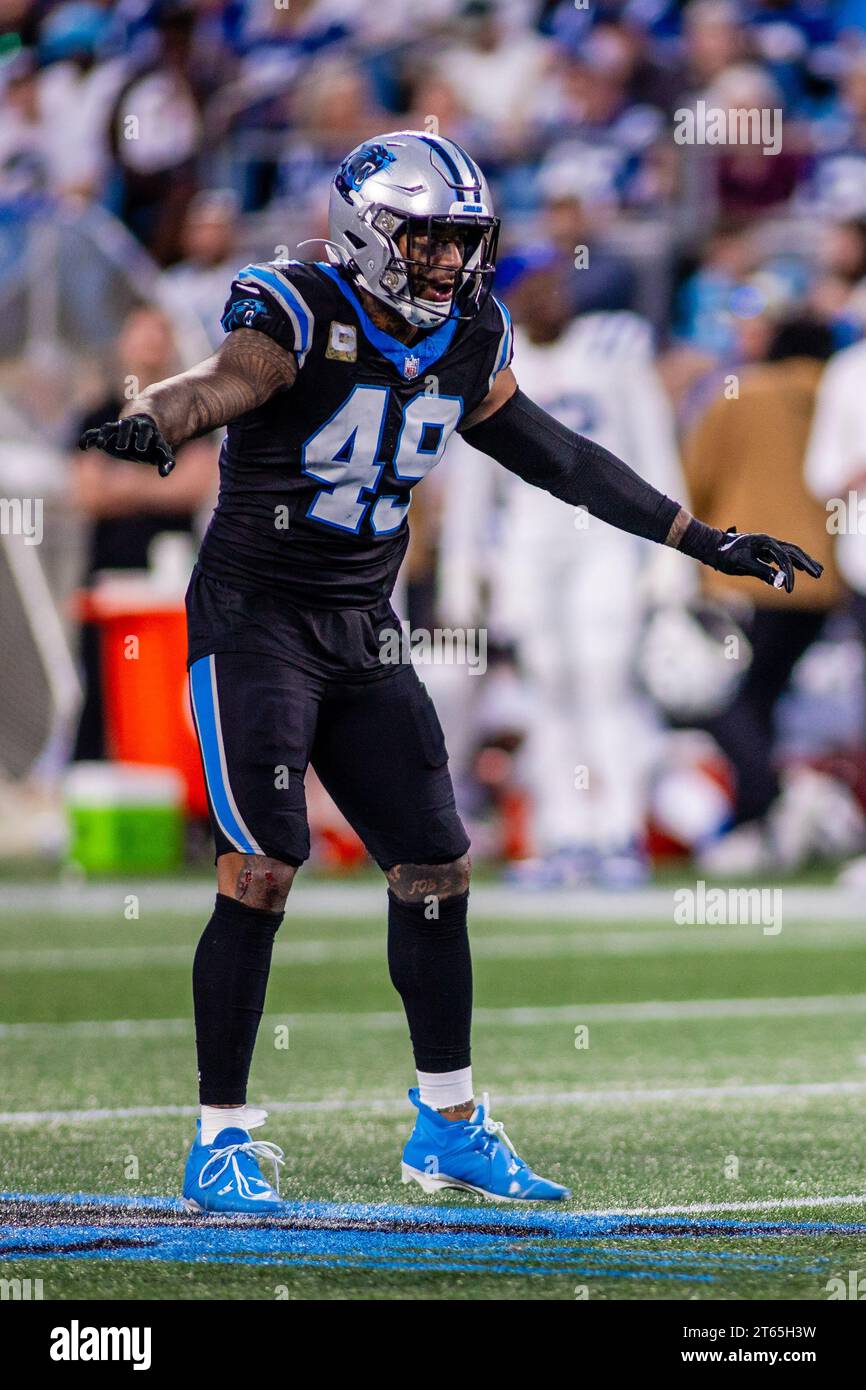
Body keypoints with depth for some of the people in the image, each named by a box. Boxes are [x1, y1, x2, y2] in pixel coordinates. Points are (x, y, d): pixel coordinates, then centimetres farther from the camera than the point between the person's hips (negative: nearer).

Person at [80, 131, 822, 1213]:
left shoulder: (465, 348, 5)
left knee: (435, 867, 7)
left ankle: (448, 1125, 21)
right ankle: (220, 1143, -6)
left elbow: (560, 459, 16)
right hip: (254, 623, -7)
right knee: (261, 872, -14)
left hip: (363, 636, 7)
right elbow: (215, 385, -36)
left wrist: (704, 541, 19)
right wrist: (149, 424, -60)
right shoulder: (304, 322, -16)